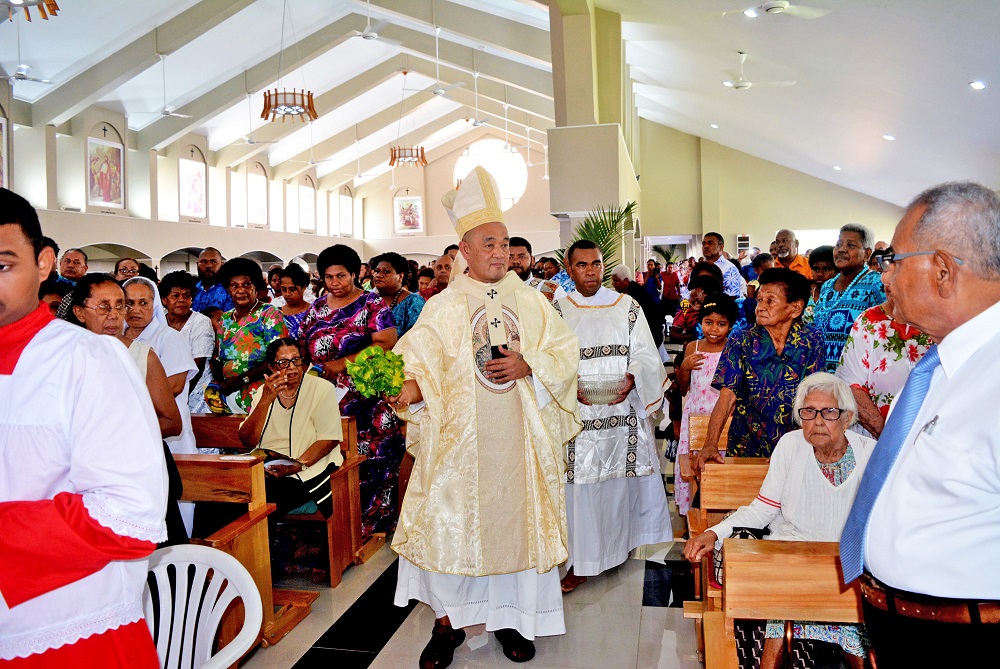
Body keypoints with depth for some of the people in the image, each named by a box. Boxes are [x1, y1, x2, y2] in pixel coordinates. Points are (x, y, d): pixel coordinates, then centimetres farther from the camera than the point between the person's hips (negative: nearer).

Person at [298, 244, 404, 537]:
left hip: (366, 401, -4)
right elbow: (301, 346, 19)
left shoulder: (371, 303, 0)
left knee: (369, 460, -7)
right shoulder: (317, 308, 17)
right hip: (327, 402, 5)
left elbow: (387, 341, -12)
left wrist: (343, 364, -13)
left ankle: (372, 522, 5)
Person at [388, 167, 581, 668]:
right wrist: (409, 387, -28)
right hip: (458, 439, -2)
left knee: (516, 518, 9)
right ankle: (447, 622, 21)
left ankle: (510, 616, 27)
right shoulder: (442, 307, 1)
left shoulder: (531, 302, 8)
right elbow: (418, 359, -7)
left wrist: (528, 364, -12)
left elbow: (566, 350, 5)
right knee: (449, 521, 2)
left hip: (519, 439, 2)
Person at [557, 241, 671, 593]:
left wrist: (632, 378, -18)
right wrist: (572, 386, -19)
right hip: (578, 415, -1)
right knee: (581, 484, 2)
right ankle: (581, 562, 13)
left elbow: (646, 354, 1)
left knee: (622, 482, 10)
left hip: (623, 413, 1)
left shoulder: (627, 306, 6)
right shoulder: (558, 311, 4)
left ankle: (623, 542, 30)